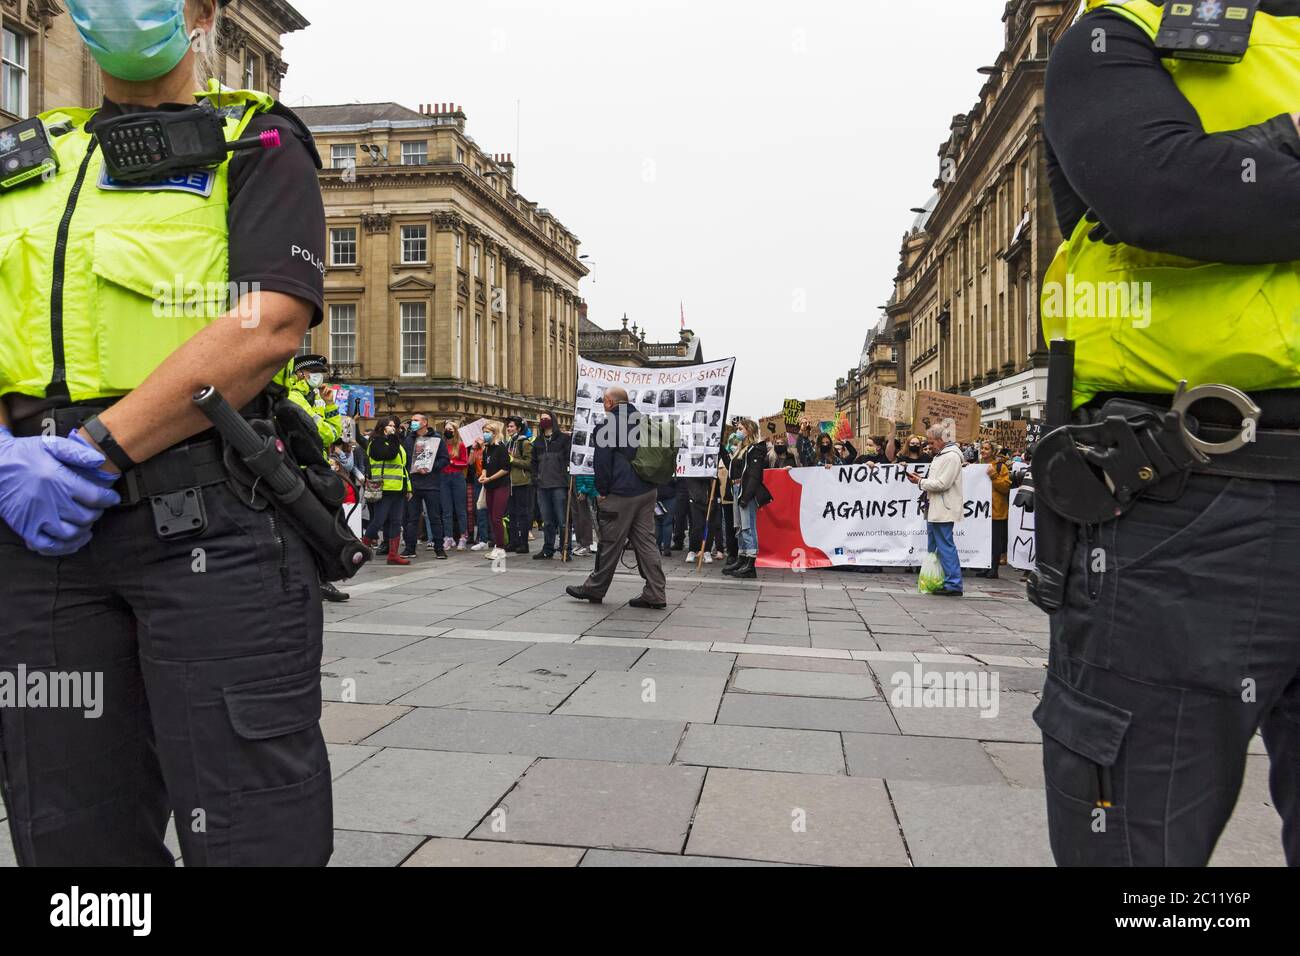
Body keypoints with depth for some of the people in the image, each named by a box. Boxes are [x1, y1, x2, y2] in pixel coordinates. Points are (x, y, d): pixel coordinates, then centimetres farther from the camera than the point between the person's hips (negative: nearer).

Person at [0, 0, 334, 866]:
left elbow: (271, 324, -11)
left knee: (250, 830, -3)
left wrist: (99, 449, -13)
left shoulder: (256, 142, 7)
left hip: (210, 520, -5)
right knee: (71, 832, 13)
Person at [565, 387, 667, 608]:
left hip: (621, 493, -6)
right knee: (646, 540, 7)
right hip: (648, 491, 7)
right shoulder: (642, 421, 13)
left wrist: (602, 491, -2)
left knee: (610, 543, 3)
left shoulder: (606, 424, -7)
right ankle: (655, 594, 4)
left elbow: (602, 462, -10)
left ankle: (595, 588, 17)